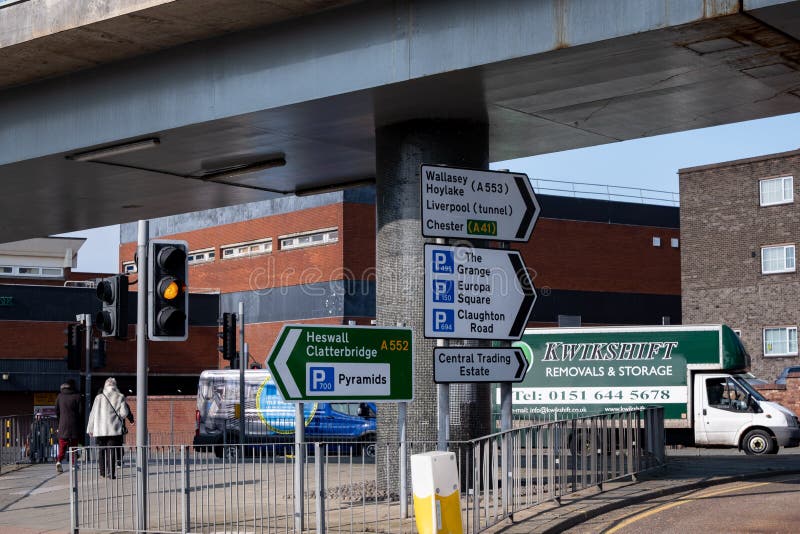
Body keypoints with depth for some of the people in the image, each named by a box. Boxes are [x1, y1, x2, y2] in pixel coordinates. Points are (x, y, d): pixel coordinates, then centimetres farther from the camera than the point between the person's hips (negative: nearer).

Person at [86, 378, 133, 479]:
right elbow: (124, 413, -4)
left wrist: (90, 429, 10)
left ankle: (103, 472, 18)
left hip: (100, 429, 1)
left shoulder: (99, 397, 1)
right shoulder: (120, 397, -1)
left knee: (102, 451, 14)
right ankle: (111, 473, -7)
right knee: (112, 452, -1)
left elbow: (93, 414, 3)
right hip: (114, 429, -1)